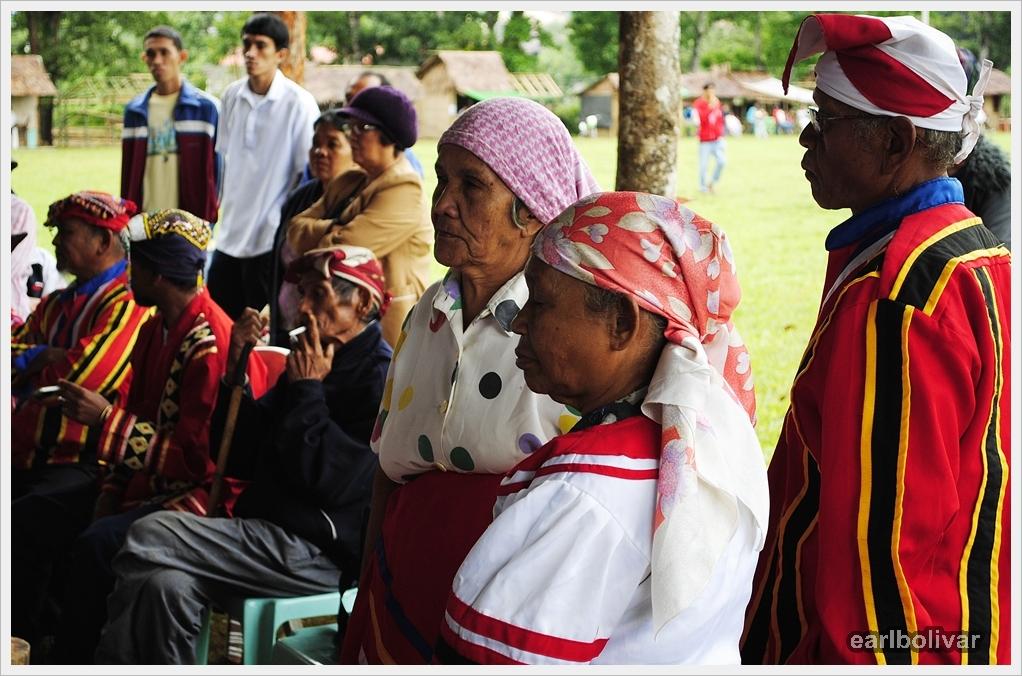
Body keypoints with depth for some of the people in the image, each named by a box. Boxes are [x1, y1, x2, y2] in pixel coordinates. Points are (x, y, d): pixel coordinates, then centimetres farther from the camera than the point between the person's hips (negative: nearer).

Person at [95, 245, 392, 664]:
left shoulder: (382, 378, -11)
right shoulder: (309, 365, 18)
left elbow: (328, 482, -20)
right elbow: (239, 458, 17)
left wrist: (307, 391, -9)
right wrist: (235, 372, 6)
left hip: (321, 551, -8)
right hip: (270, 532, 8)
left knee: (149, 538, -16)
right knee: (168, 585, -18)